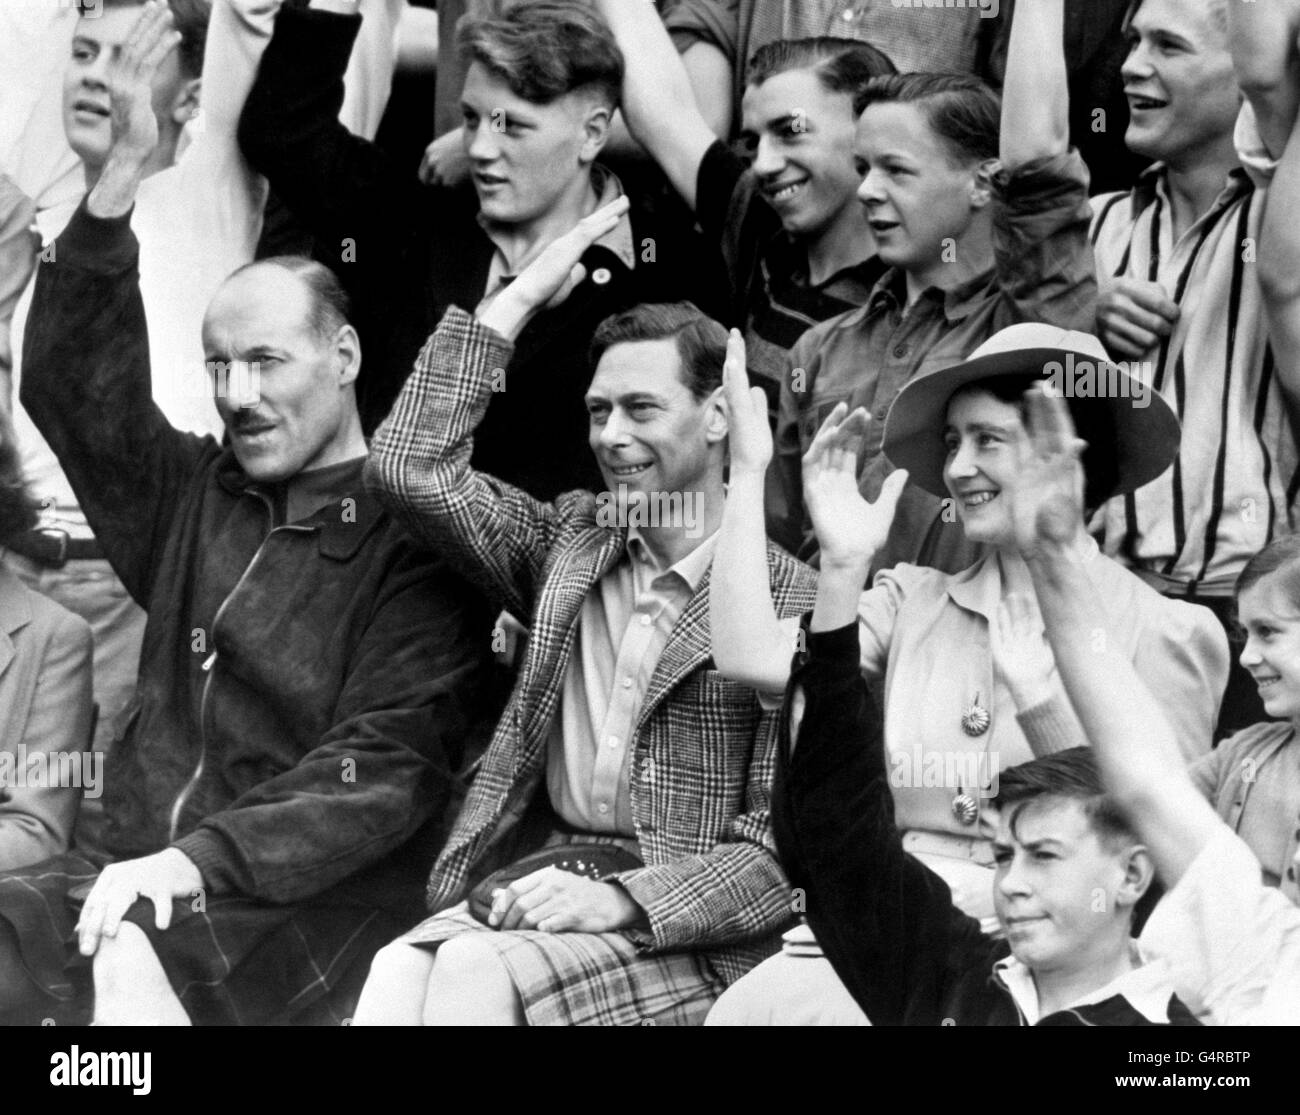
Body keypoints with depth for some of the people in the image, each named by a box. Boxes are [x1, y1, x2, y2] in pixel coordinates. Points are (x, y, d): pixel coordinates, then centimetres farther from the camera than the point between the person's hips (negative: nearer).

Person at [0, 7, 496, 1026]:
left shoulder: (413, 548, 0)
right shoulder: (196, 495, 18)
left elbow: (384, 771, -10)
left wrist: (200, 859, -23)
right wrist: (122, 172, 0)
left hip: (320, 907, -6)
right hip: (146, 879, 6)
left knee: (127, 952, -35)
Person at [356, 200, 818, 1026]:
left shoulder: (794, 606, -1)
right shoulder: (569, 544, 17)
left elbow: (783, 854, -5)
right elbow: (412, 468, 8)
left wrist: (623, 898, -19)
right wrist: (519, 299, 8)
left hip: (696, 941, -4)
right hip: (542, 883, 4)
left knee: (476, 974, -33)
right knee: (397, 973, -29)